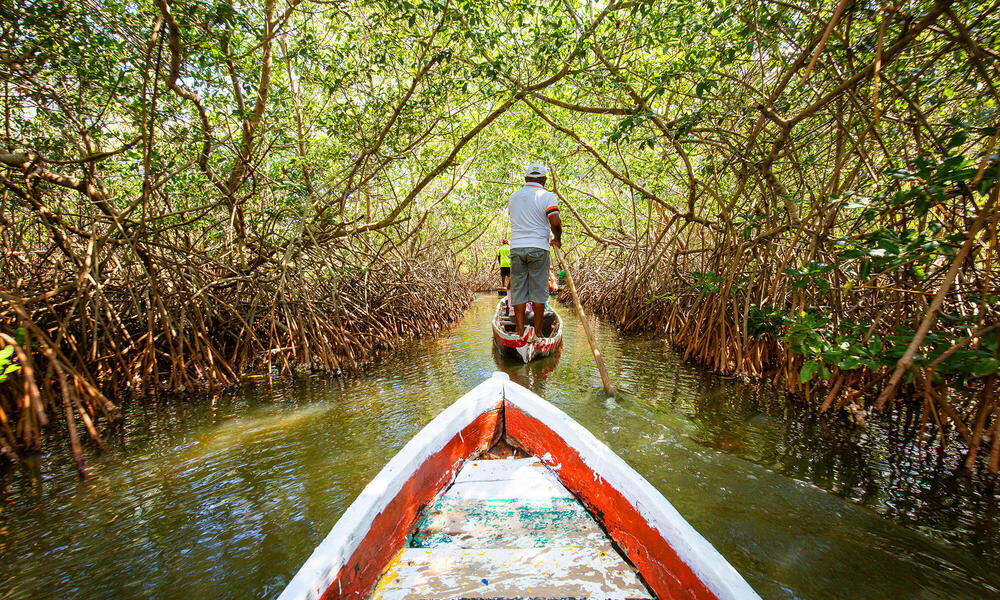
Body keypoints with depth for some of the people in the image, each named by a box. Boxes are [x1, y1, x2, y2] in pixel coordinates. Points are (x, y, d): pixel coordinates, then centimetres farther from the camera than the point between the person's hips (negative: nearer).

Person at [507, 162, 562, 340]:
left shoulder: (513, 197, 13)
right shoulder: (547, 196, -3)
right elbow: (555, 222, -12)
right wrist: (557, 239, 3)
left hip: (516, 248, 4)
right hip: (538, 248, -3)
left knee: (518, 291, 6)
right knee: (539, 291, 4)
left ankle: (521, 332, 5)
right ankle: (537, 332, 8)